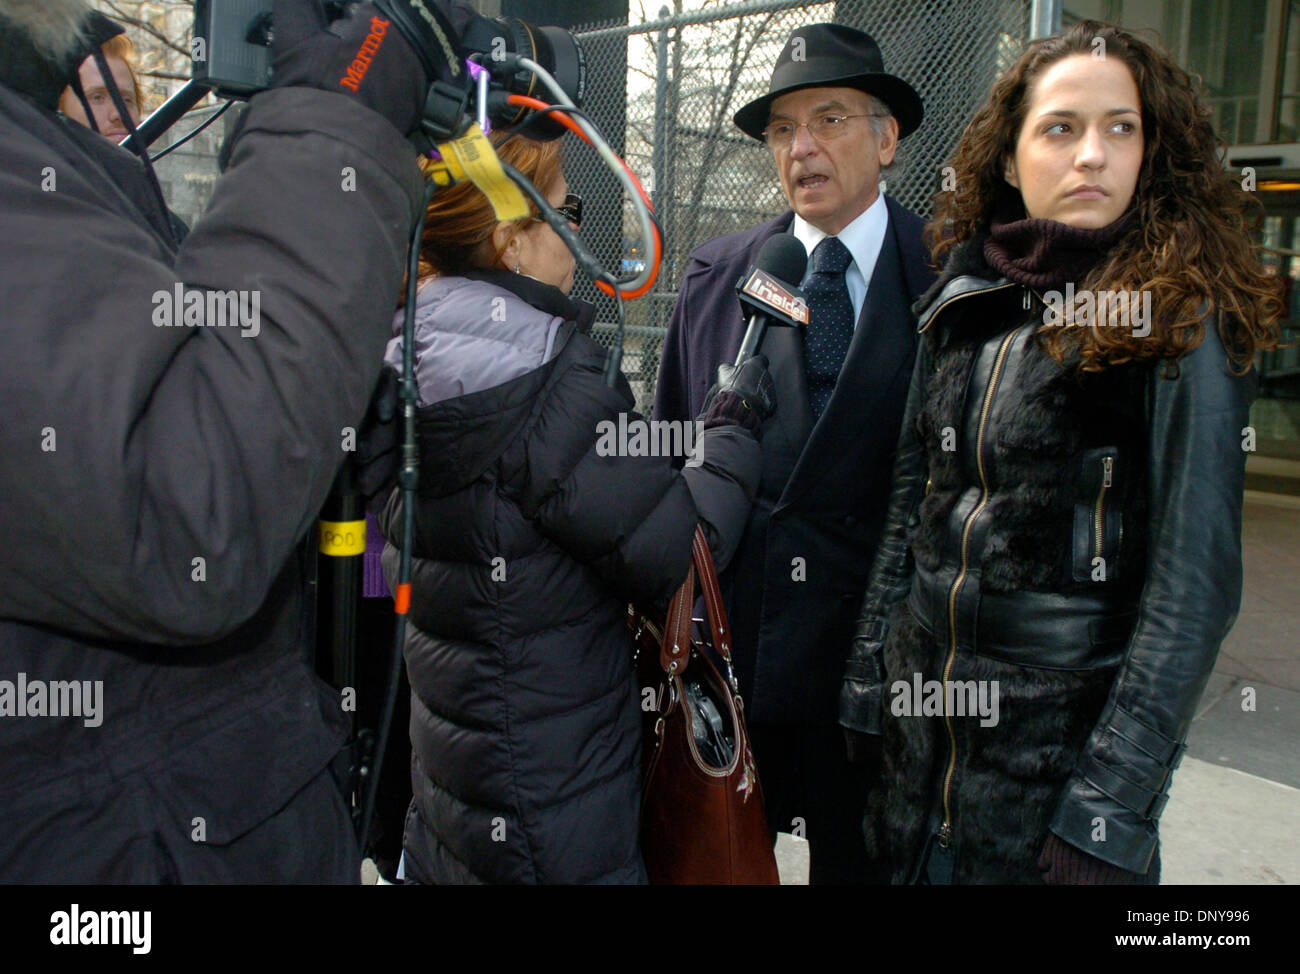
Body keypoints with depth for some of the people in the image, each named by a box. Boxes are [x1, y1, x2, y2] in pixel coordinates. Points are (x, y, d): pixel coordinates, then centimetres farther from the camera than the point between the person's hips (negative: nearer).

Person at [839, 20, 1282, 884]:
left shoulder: (1182, 318, -10)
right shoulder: (964, 300, 4)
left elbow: (1194, 584, -14)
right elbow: (909, 509, 8)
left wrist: (1109, 810, -17)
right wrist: (869, 681, 6)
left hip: (1066, 735, -4)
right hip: (925, 713, 5)